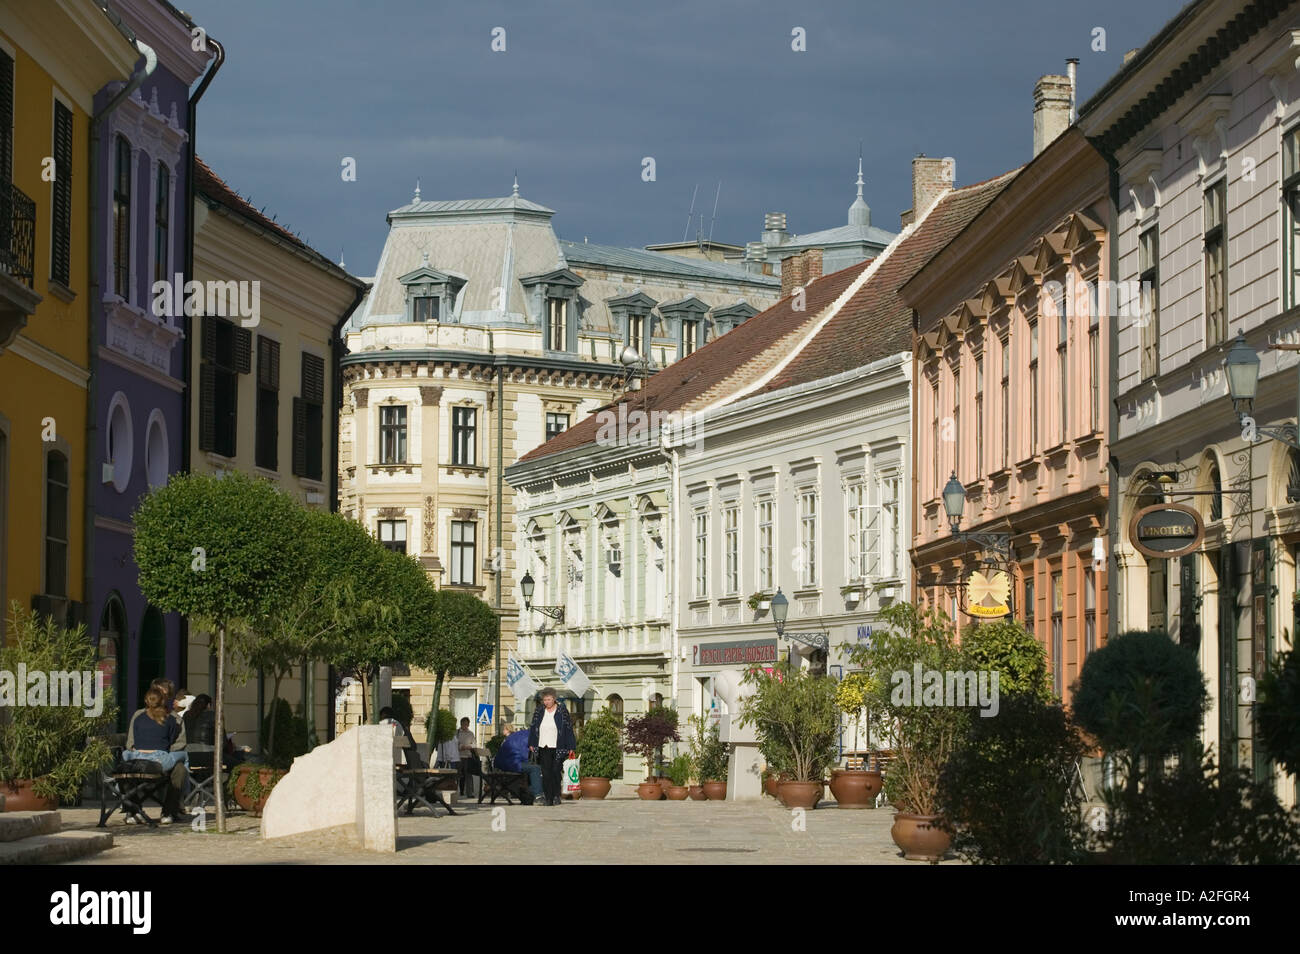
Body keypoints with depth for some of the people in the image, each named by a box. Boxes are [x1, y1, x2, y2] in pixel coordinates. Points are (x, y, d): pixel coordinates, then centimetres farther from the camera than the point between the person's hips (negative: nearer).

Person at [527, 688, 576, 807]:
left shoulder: (562, 711, 0)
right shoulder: (539, 711, 9)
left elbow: (568, 729, 2)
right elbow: (533, 728, 14)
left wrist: (570, 747, -1)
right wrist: (531, 744, 7)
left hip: (557, 748, -2)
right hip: (543, 748, 2)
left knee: (555, 771, -4)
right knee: (546, 773, -2)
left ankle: (556, 796, 8)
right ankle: (548, 797, -1)